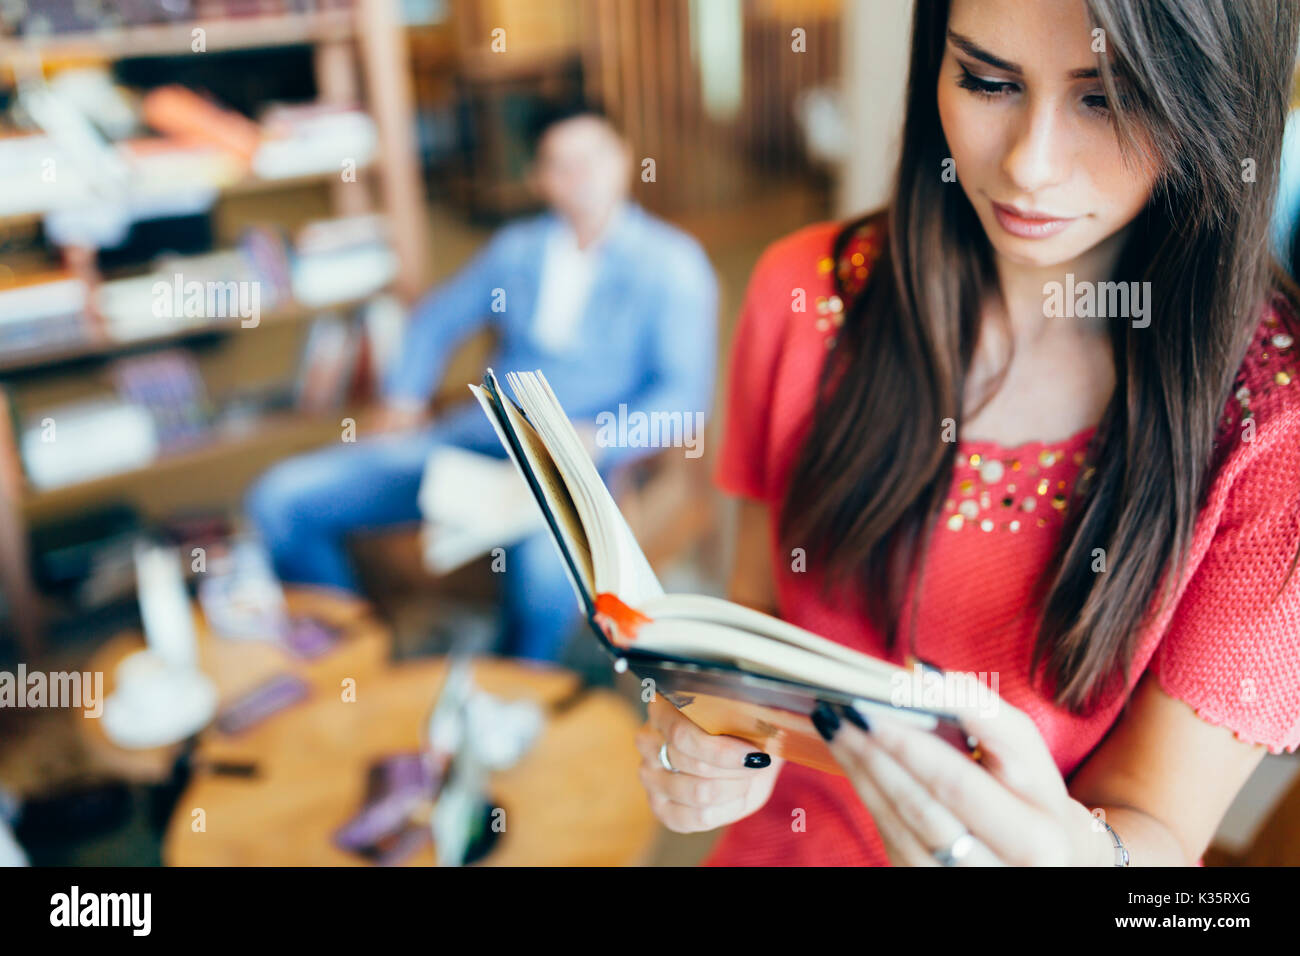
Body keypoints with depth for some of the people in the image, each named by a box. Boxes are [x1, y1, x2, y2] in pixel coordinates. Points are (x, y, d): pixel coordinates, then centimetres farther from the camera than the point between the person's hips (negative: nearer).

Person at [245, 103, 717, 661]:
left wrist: (591, 441, -21)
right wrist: (403, 401, 10)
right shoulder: (518, 249, 16)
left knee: (546, 563, -41)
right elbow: (437, 319, 27)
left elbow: (684, 392, -6)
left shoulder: (672, 264, 2)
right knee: (281, 499, -8)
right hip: (475, 435, 5)